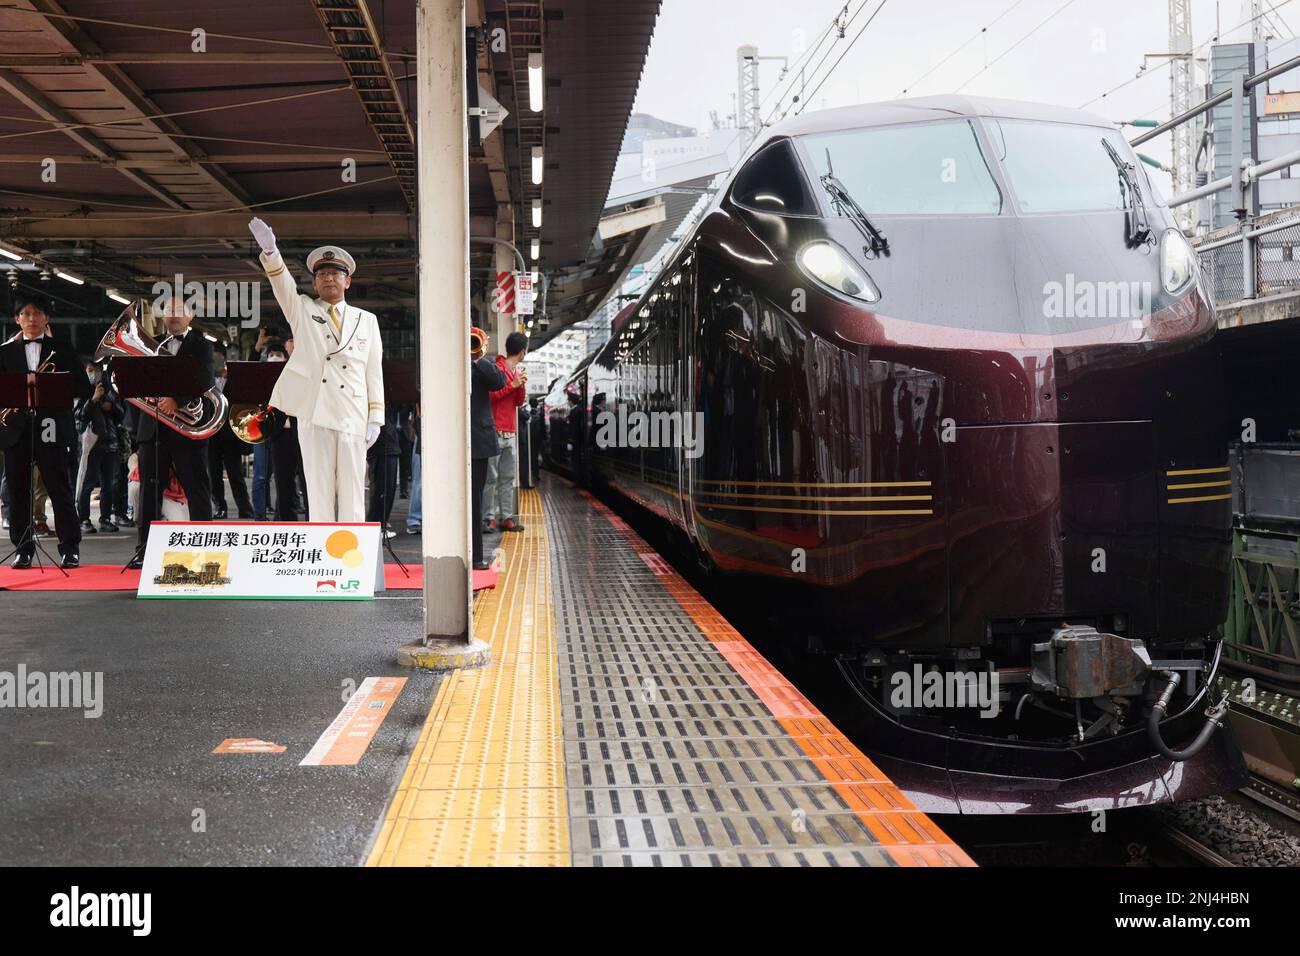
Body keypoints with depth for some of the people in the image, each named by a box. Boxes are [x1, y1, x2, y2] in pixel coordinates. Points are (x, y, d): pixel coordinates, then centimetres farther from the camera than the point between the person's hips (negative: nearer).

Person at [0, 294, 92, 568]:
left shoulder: (62, 349, 9)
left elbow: (84, 389, 3)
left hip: (51, 430, -2)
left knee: (60, 490, -3)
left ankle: (70, 549, 1)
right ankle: (23, 549, 11)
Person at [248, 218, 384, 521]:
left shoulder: (366, 320, 14)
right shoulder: (302, 311, 13)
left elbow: (374, 372, 10)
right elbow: (281, 282, -6)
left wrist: (375, 418, 2)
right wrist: (269, 251, -26)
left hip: (354, 417, 1)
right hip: (314, 415, -1)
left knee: (352, 497, 1)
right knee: (320, 494, 0)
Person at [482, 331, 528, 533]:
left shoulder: (514, 371, 19)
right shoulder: (497, 369, -7)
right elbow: (489, 395, -14)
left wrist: (521, 385, 2)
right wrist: (512, 384, -15)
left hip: (510, 433, 8)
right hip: (495, 431, -8)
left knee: (508, 478, 6)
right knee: (491, 478, -7)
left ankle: (507, 517, 8)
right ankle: (489, 518, -6)